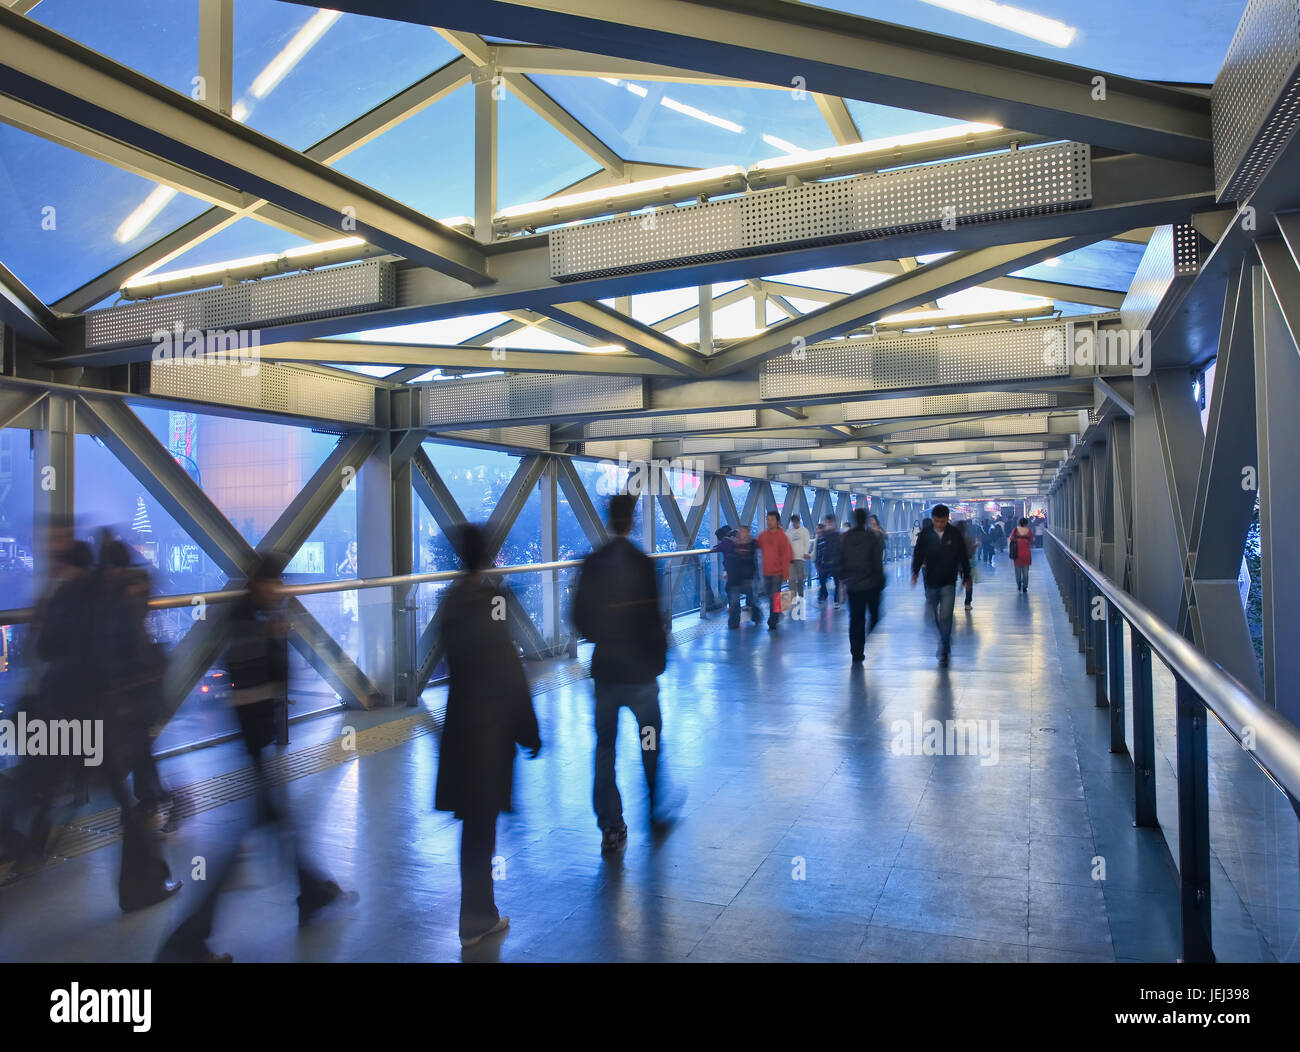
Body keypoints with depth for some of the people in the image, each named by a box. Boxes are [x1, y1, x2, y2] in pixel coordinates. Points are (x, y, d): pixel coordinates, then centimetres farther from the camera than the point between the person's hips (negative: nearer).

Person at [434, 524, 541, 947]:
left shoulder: (451, 600, 2)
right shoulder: (488, 601, -19)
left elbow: (454, 660, 7)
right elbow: (509, 675, -17)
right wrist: (529, 732, -8)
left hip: (461, 722, 7)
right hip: (489, 727, -7)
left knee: (476, 820, 20)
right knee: (481, 823, 5)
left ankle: (480, 913, 36)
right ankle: (476, 919, 19)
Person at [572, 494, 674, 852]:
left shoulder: (591, 564, -3)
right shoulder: (643, 564, -14)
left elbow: (579, 618, 2)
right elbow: (653, 620, -14)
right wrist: (659, 658, 2)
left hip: (605, 669, 3)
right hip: (641, 670, -2)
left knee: (605, 747, 9)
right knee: (651, 742, 16)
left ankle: (610, 828, 12)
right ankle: (657, 812, 30)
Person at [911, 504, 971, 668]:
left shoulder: (955, 535, -3)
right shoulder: (925, 535, -1)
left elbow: (963, 557, 5)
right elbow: (918, 555, 2)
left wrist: (966, 577, 7)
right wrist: (915, 572, -11)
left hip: (948, 584, -2)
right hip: (931, 583, 2)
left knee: (945, 618, -8)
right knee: (933, 616, 12)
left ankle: (944, 653, 0)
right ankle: (946, 640, 38)